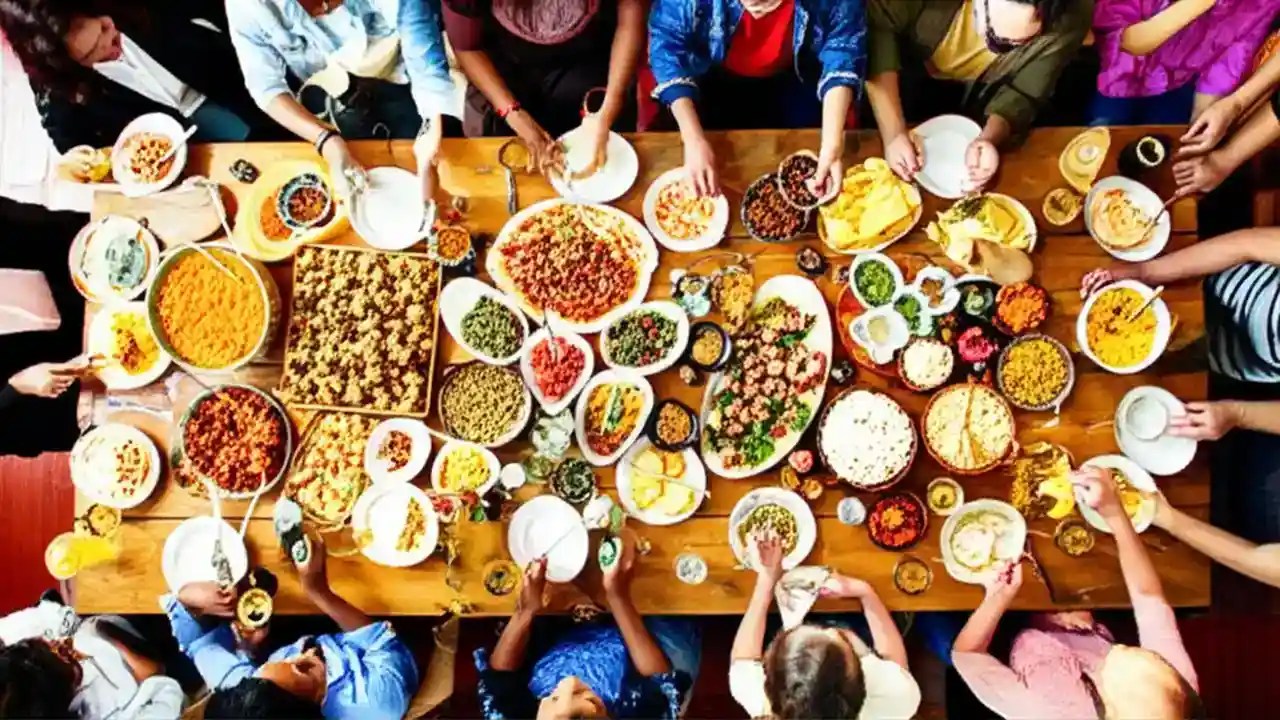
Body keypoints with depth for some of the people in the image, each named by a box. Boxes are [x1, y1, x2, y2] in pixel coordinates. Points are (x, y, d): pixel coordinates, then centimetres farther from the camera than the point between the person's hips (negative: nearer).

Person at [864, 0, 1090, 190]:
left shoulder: (1071, 18, -29)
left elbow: (1021, 95, -20)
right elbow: (877, 28, -32)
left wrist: (989, 139, -43)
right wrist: (893, 132, -41)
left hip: (984, 89, 2)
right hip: (912, 71, -1)